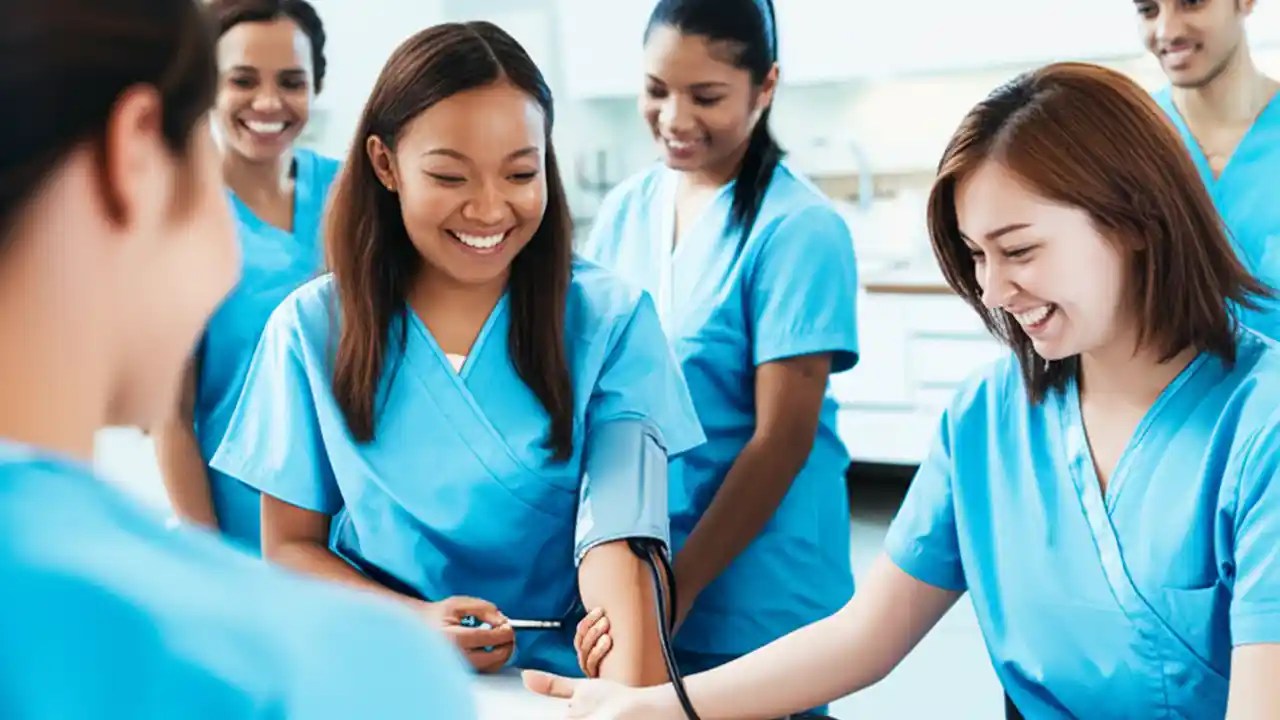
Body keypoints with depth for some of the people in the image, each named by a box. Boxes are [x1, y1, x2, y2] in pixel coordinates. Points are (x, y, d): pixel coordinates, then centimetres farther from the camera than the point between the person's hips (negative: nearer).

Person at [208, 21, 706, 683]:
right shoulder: (311, 327, -1)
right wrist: (413, 623, -13)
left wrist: (633, 698, -32)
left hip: (560, 680, 0)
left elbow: (618, 538, -14)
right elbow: (289, 546, 5)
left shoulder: (611, 320, -4)